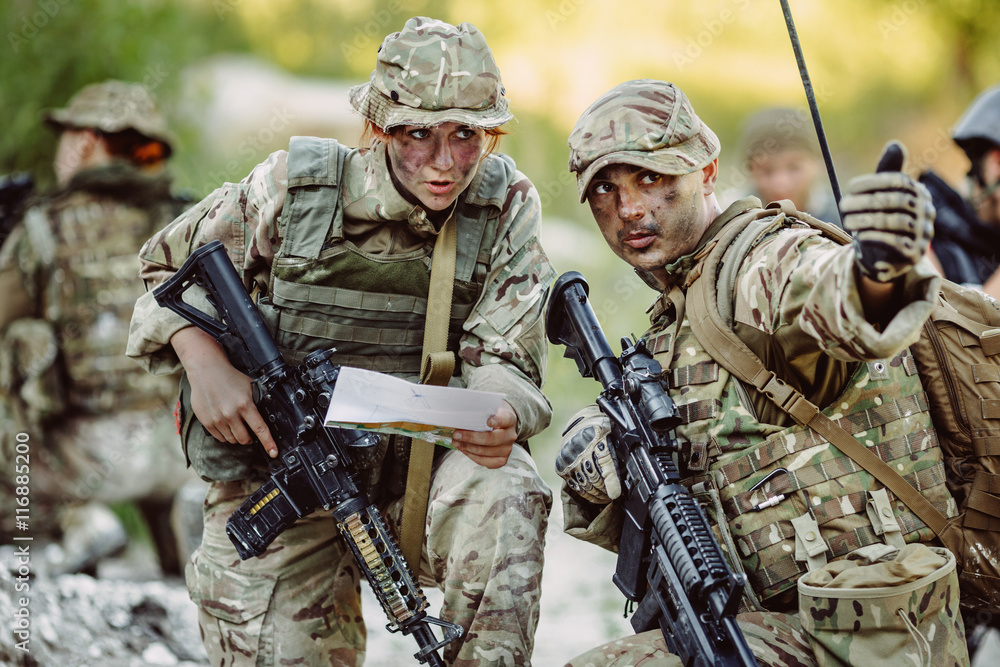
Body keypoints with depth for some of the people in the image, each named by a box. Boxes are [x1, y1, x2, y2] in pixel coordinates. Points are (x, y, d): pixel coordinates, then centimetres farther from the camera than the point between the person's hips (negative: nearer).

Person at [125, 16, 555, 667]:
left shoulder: (507, 206, -7)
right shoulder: (295, 187, -10)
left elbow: (503, 362, -9)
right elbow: (170, 267, 5)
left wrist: (499, 417, -34)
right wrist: (203, 359, -16)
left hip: (417, 463, 0)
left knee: (506, 491, -32)